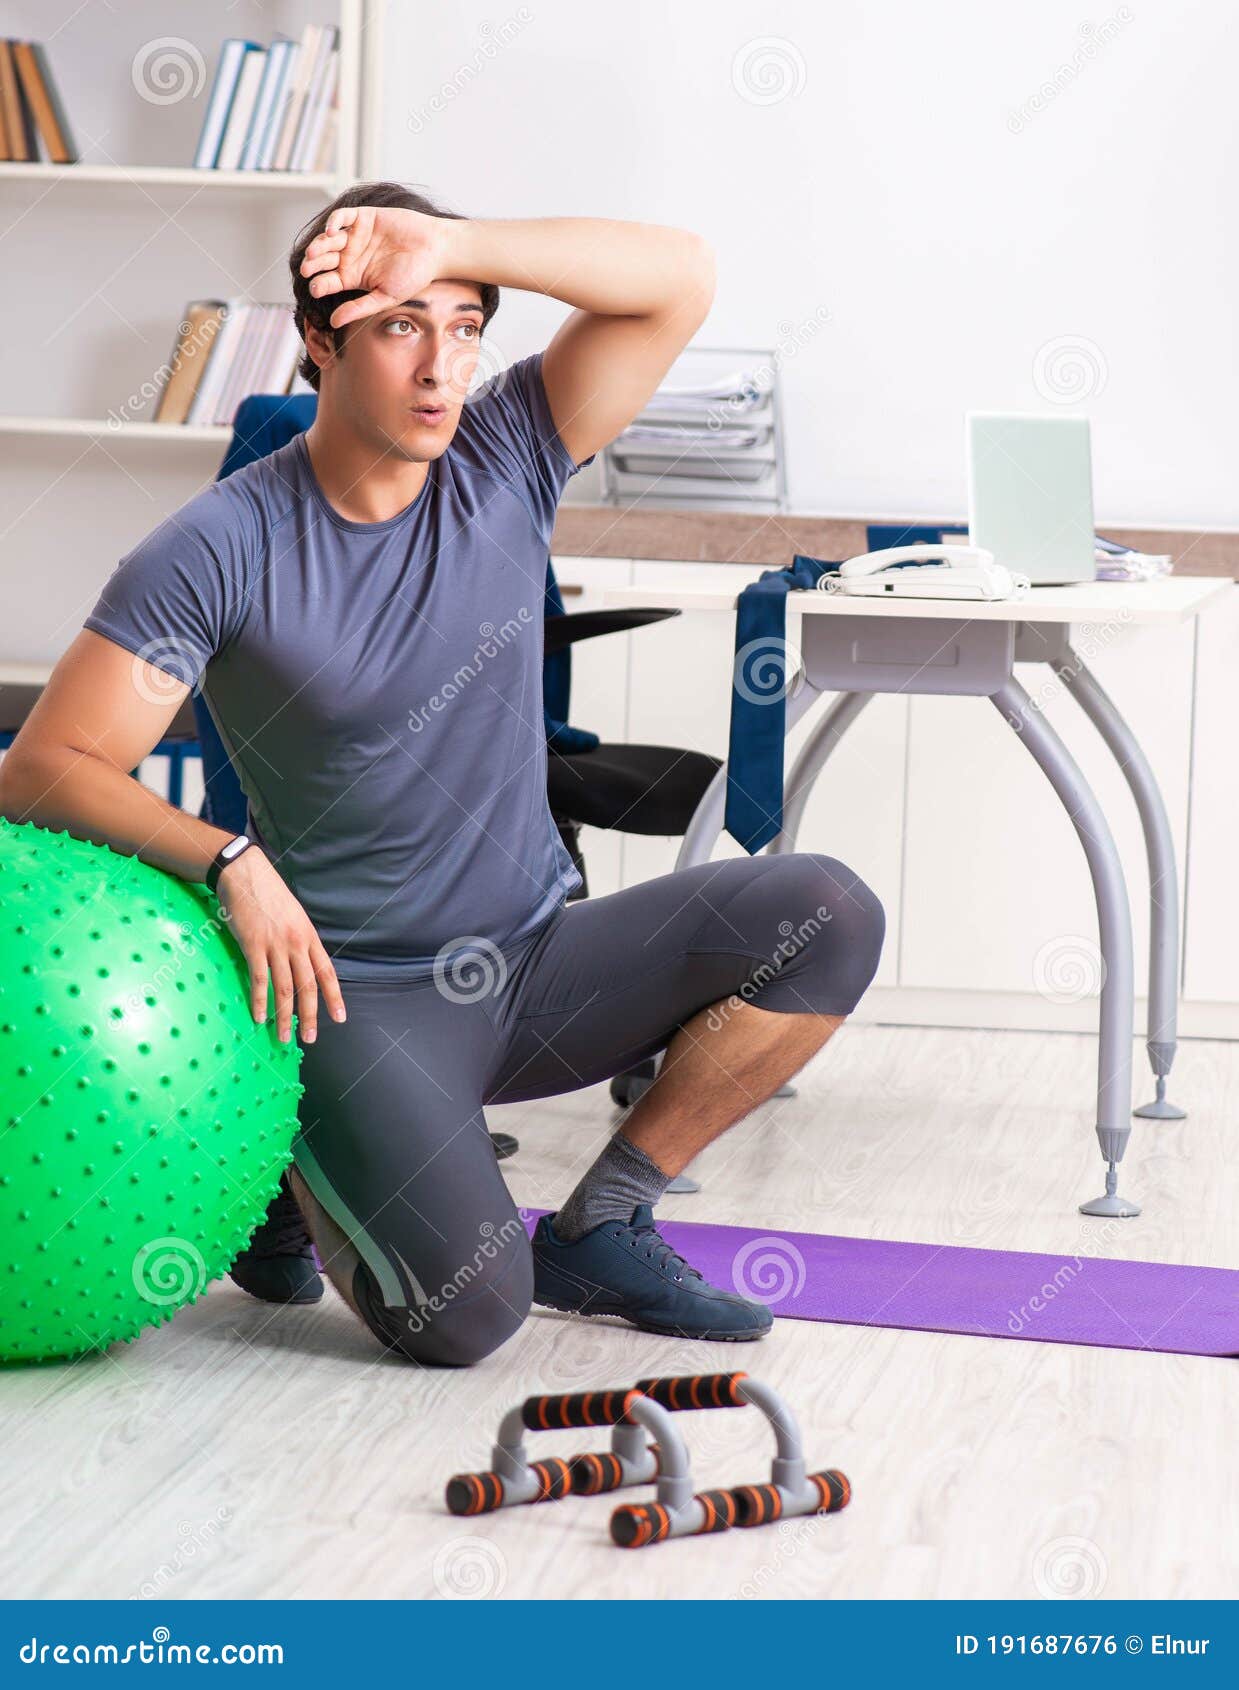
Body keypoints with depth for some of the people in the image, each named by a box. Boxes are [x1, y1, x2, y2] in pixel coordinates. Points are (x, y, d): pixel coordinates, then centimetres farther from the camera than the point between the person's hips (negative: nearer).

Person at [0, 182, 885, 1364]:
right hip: (364, 993, -5)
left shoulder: (504, 455, -1)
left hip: (541, 958, 5)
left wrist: (449, 246, -23)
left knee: (827, 916, -15)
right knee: (462, 1313, -27)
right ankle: (302, 1174, 10)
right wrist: (230, 861, -29)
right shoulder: (220, 549, -12)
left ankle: (601, 1222, -1)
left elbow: (679, 277, -12)